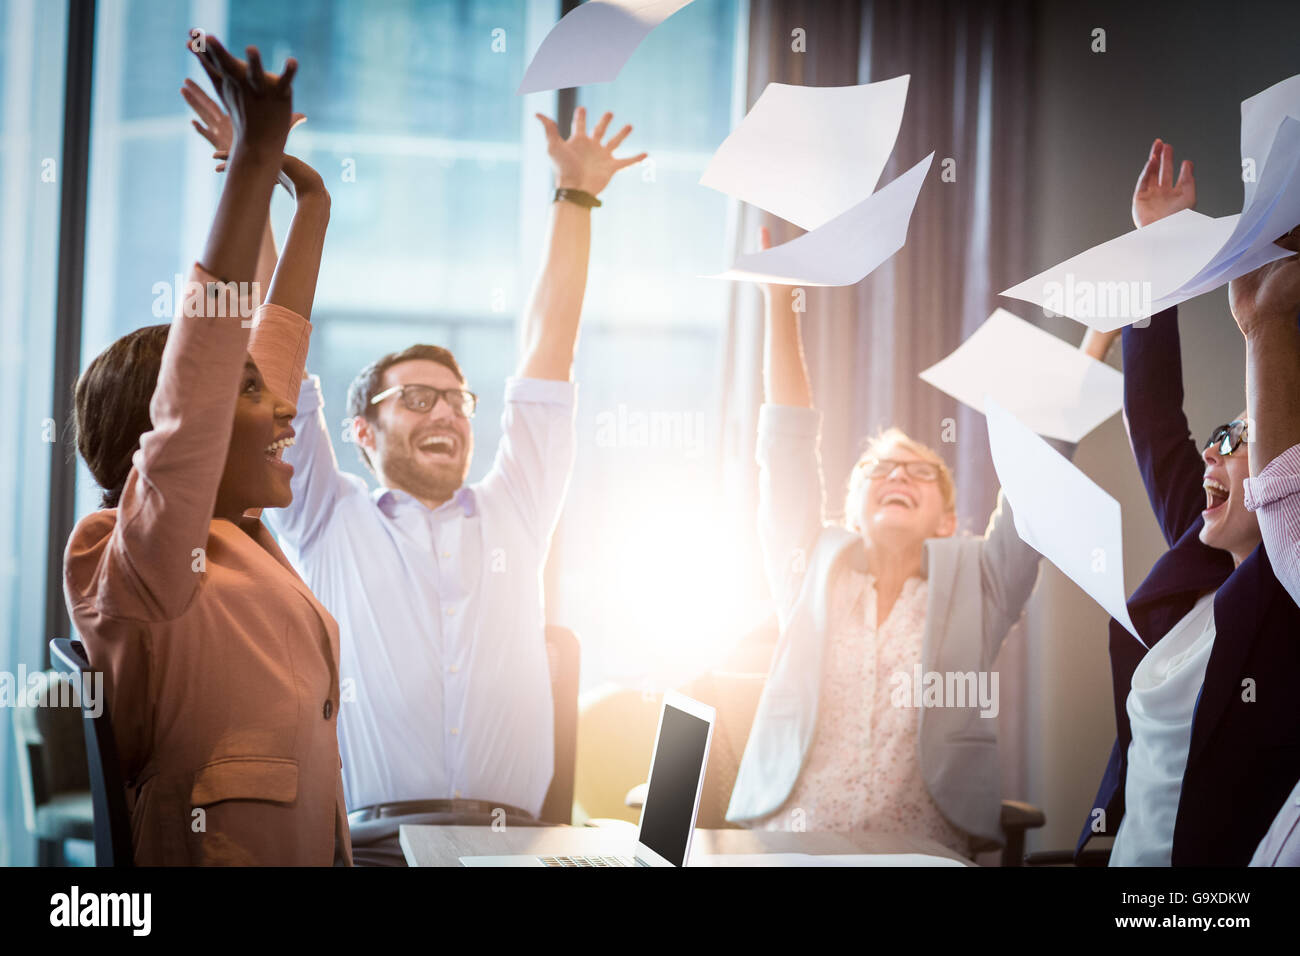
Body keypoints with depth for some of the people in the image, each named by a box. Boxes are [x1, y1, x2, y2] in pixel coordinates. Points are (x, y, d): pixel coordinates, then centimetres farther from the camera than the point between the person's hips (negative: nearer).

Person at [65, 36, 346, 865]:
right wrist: (255, 161, -33)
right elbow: (191, 406, -30)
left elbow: (275, 346, 16)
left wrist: (313, 207, 23)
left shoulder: (236, 537, 7)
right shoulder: (140, 566, -15)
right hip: (217, 849, -9)